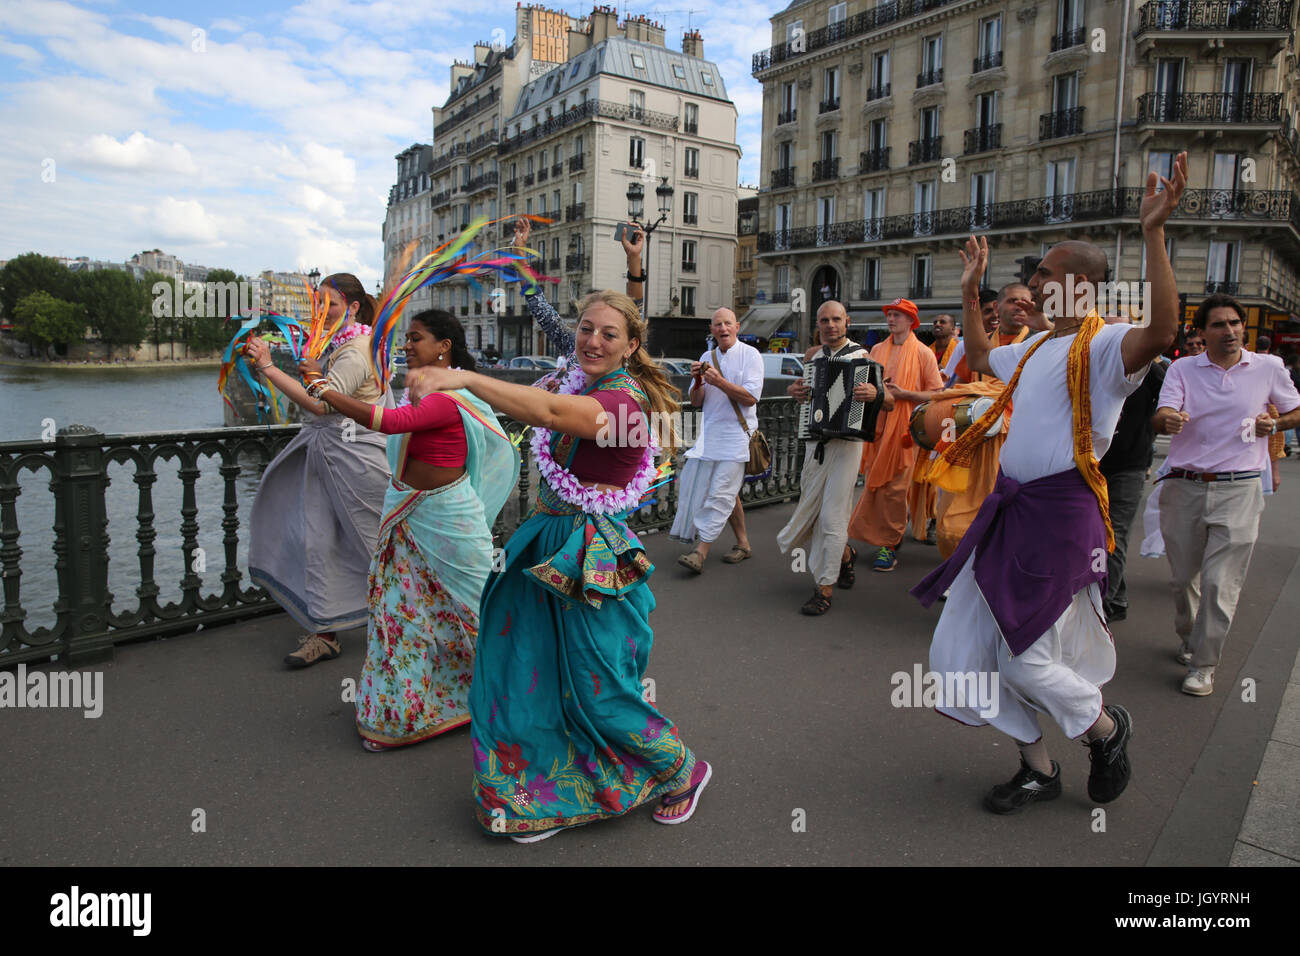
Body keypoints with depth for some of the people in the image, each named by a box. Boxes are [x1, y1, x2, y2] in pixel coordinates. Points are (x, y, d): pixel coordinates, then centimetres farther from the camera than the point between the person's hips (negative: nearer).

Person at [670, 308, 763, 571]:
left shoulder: (750, 355, -4)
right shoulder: (707, 358, 12)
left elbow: (751, 398, -13)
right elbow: (696, 402, 11)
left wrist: (720, 382, -22)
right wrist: (698, 381, -9)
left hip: (736, 434, -6)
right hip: (709, 434, 6)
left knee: (720, 494, -9)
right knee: (728, 492, 12)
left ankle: (701, 552, -11)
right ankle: (743, 544, 24)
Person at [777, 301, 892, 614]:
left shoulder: (861, 356, -5)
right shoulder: (812, 355, 10)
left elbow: (890, 403, -8)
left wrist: (875, 394, -31)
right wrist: (793, 391, 2)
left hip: (845, 443, -5)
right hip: (815, 443, 6)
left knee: (832, 515, -6)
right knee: (810, 510, 13)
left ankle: (825, 590, 3)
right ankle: (845, 555, 40)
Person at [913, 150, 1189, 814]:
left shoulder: (1104, 346, -11)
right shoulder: (1036, 349, 16)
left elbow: (1162, 330, -34)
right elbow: (979, 357, 35)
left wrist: (1153, 232, -33)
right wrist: (970, 290, 31)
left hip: (1061, 514, -9)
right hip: (1009, 508, 9)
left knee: (1026, 657, -1)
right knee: (965, 650, 10)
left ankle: (1109, 730, 33)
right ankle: (1039, 769, 29)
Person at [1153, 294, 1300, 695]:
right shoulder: (1182, 369, 3)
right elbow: (1163, 414, -12)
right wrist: (1168, 419, -35)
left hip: (1238, 490, -1)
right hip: (1184, 486, 1)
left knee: (1219, 583, -6)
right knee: (1183, 576, 12)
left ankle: (1203, 665, 7)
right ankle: (1188, 638, 37)